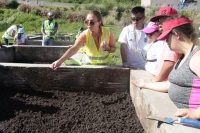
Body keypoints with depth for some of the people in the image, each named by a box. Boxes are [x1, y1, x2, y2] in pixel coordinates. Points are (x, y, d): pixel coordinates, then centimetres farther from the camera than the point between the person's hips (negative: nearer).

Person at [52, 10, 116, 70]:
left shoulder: (108, 32, -20)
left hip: (105, 64, 1)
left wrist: (108, 49, -28)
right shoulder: (84, 35, -25)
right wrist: (60, 60, -52)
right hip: (89, 63, -1)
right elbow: (74, 48, -38)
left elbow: (113, 48, -4)